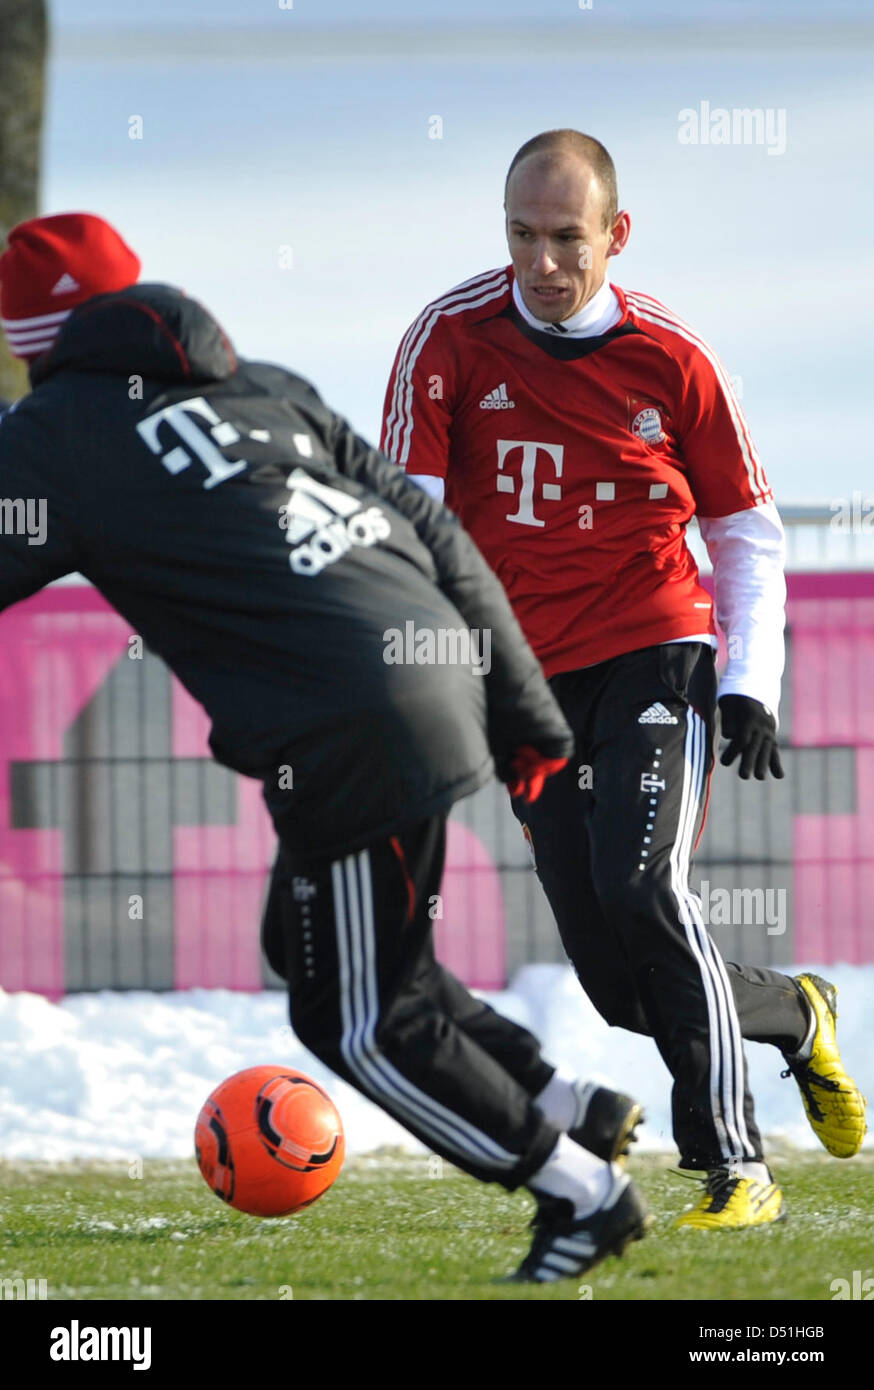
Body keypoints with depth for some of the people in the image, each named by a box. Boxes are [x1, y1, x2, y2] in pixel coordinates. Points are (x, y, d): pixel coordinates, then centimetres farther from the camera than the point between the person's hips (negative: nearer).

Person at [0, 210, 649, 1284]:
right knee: (311, 951, 24)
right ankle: (573, 1112, 26)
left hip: (351, 735, -8)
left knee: (360, 1022, 6)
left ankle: (585, 1196, 12)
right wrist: (522, 710, 20)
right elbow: (434, 537, 16)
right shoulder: (266, 388, 18)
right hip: (437, 671, 8)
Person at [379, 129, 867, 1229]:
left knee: (641, 892, -24)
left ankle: (734, 1170, -18)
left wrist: (749, 685, -3)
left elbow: (746, 533, 8)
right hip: (534, 678, 2)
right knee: (618, 984, -1)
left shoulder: (671, 361, -2)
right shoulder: (452, 340, -3)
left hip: (657, 654, -2)